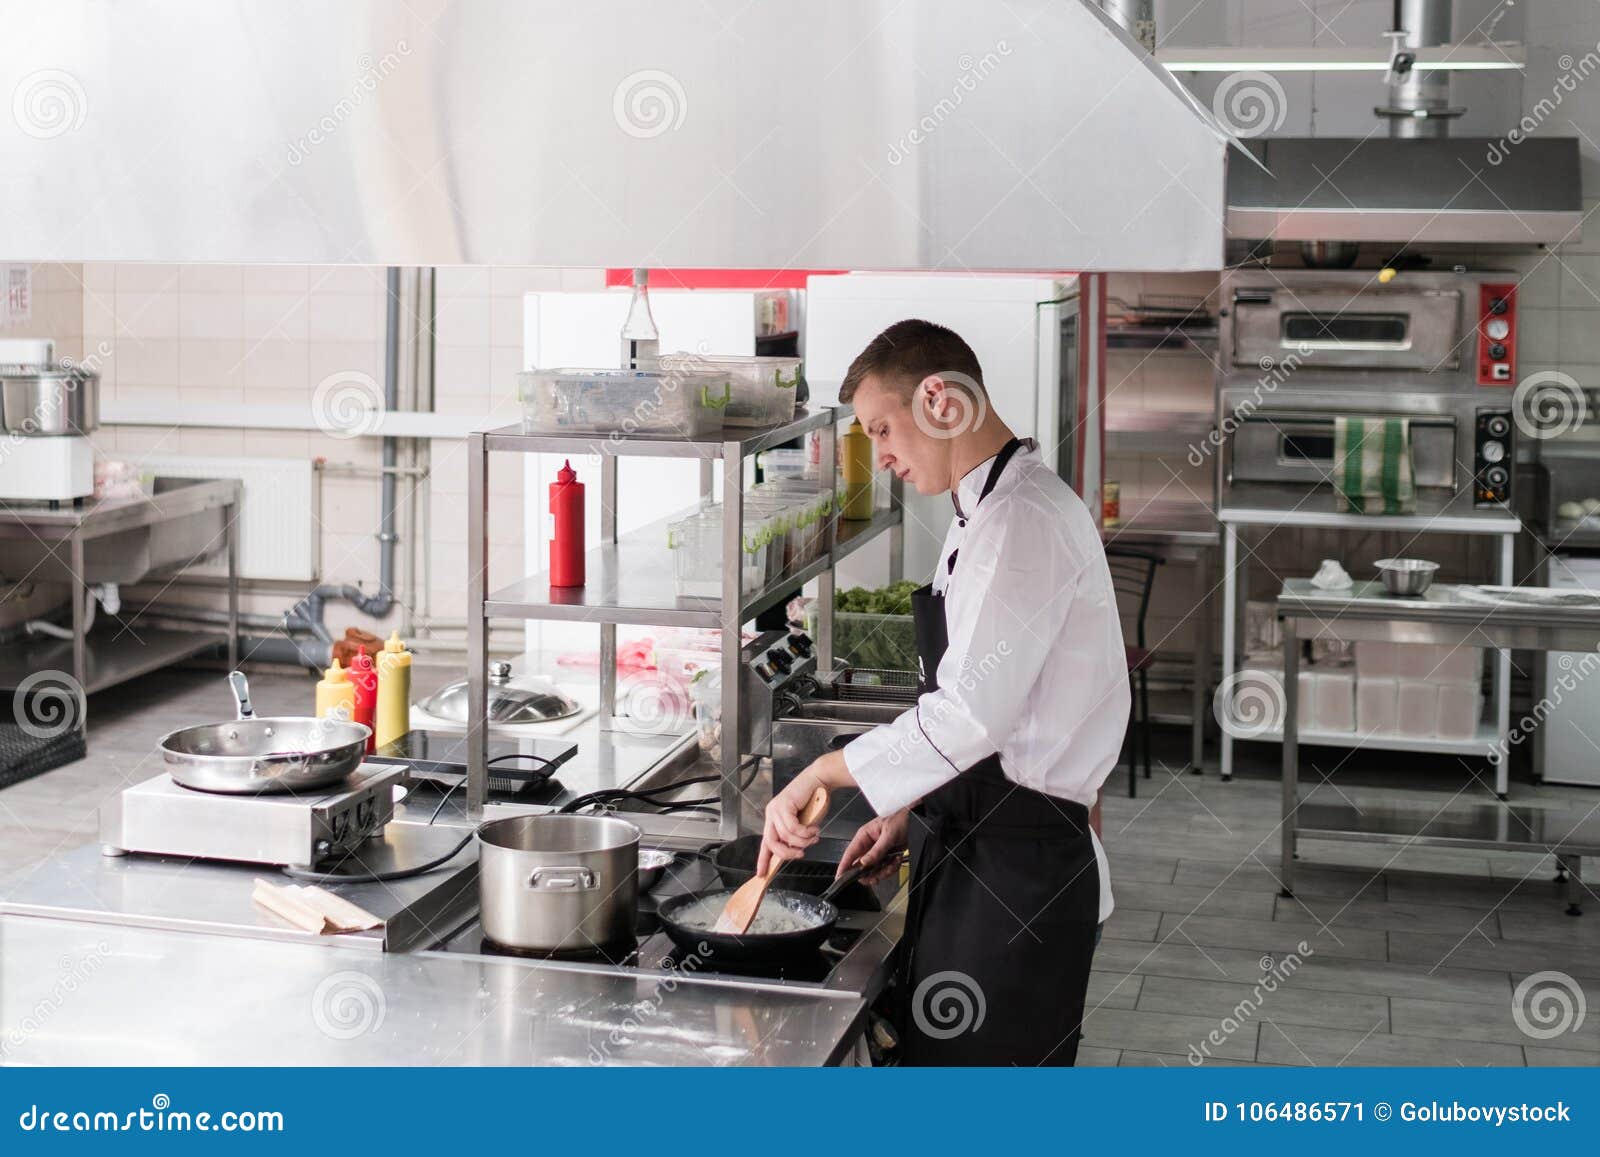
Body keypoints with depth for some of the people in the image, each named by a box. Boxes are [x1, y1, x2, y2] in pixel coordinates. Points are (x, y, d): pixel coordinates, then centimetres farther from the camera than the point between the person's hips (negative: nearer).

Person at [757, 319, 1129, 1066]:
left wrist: (821, 774, -20)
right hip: (975, 850, 10)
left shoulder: (1025, 519, -18)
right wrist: (912, 813, 17)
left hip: (1017, 871, -10)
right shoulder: (987, 515, 16)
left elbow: (973, 711, -27)